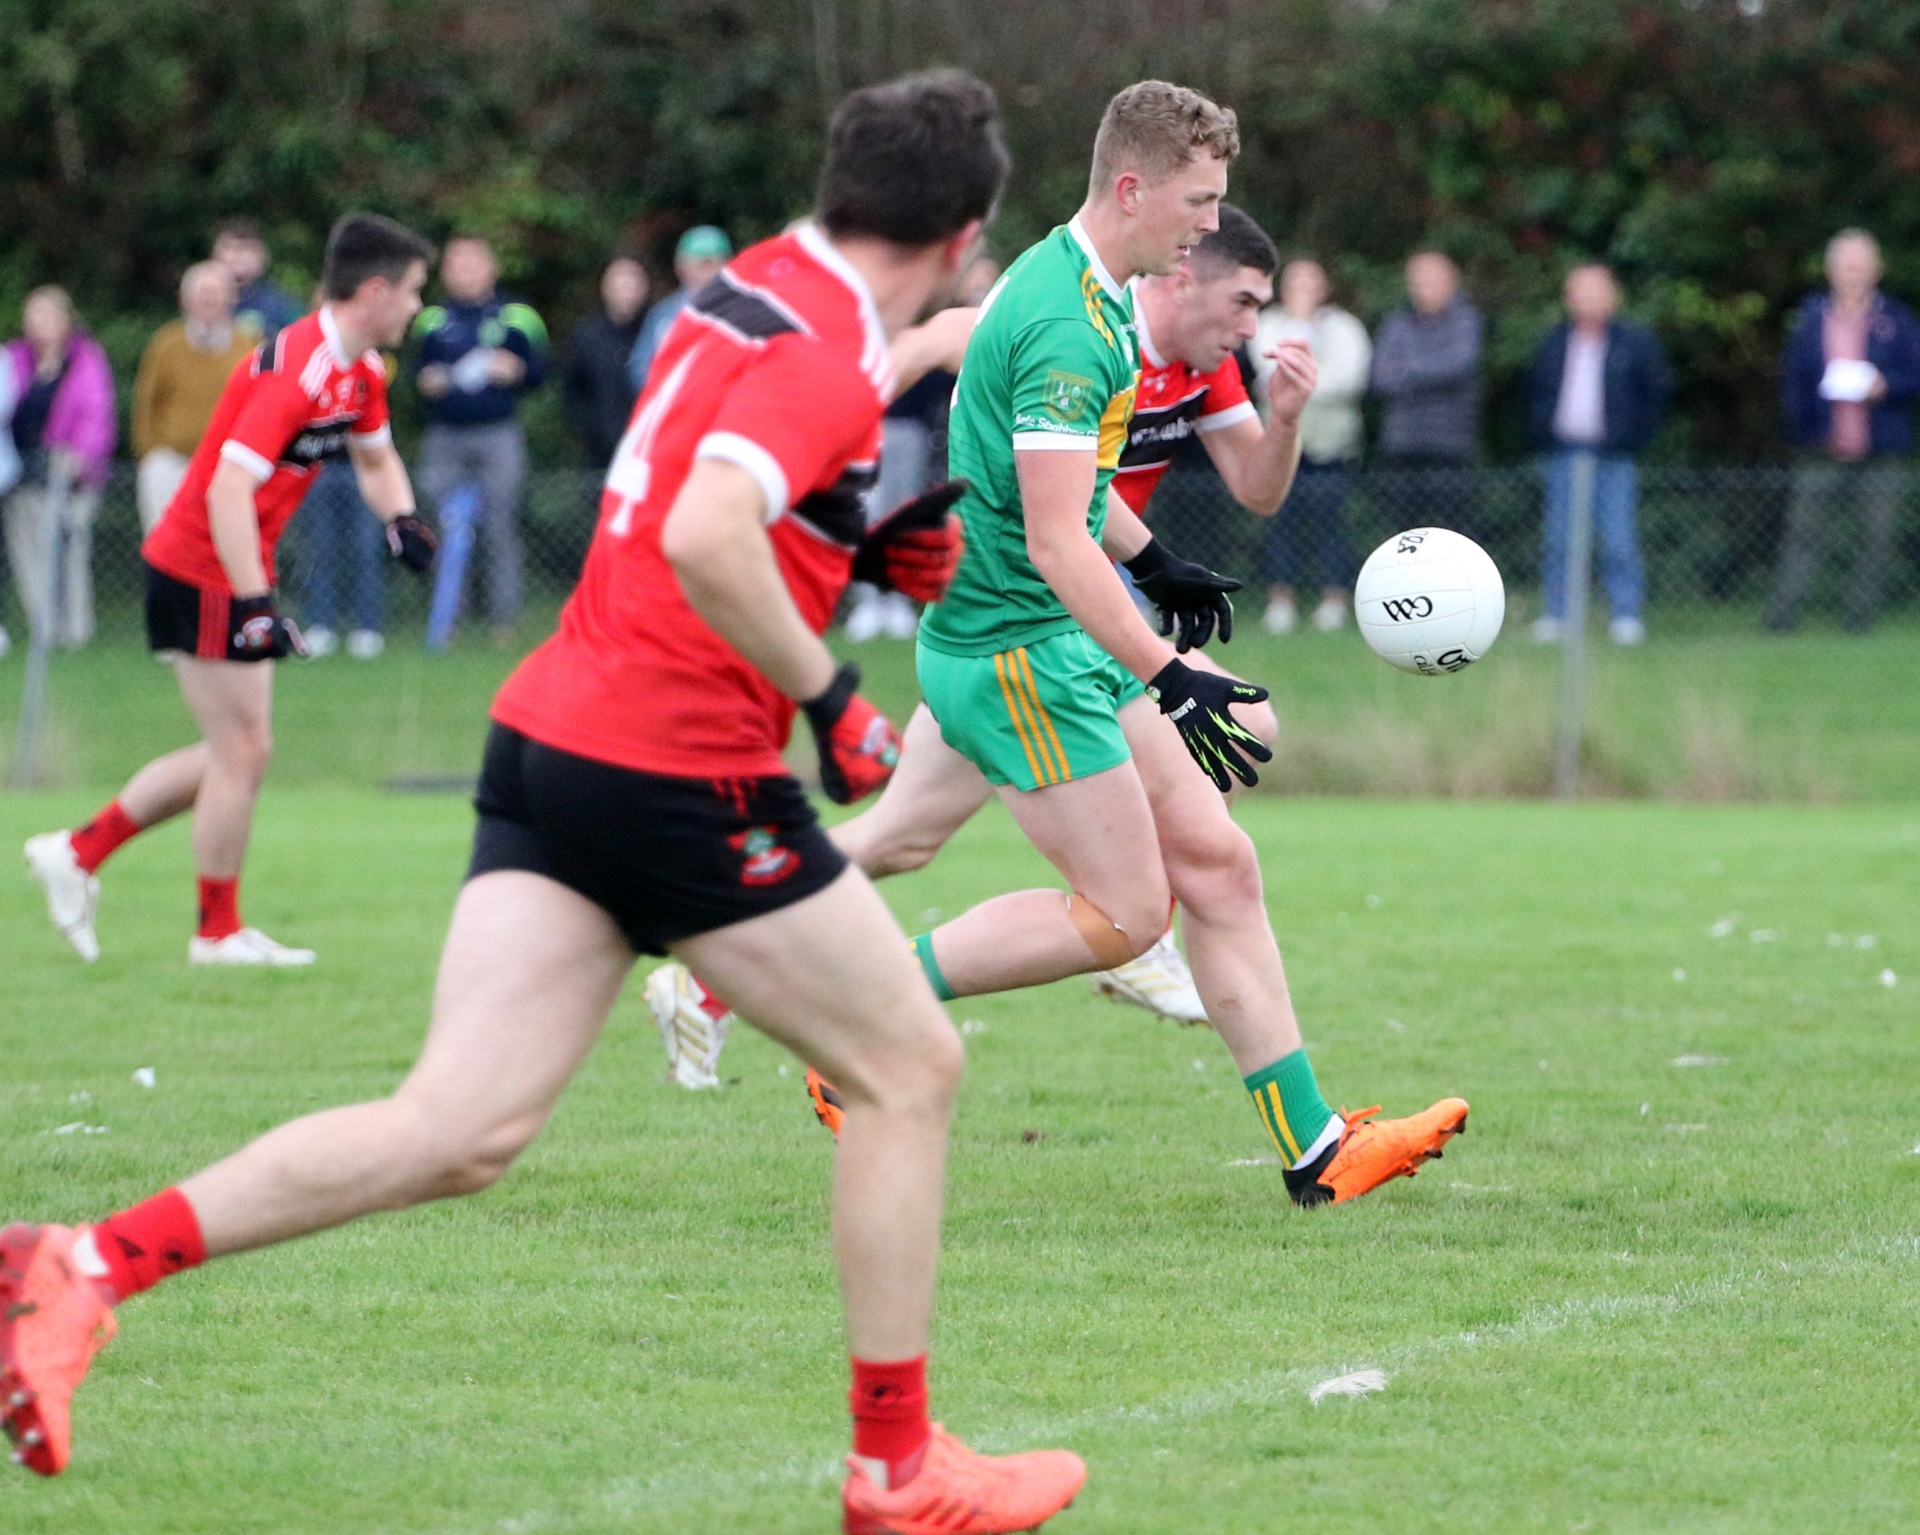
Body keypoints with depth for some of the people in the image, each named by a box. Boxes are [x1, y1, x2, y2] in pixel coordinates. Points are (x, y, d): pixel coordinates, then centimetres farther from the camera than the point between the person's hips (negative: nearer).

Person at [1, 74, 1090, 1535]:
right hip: (683, 774, -8)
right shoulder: (826, 359, -14)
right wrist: (828, 694, -20)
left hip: (550, 745, 8)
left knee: (459, 1131, 1)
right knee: (911, 1068, 9)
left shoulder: (759, 285, 13)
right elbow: (706, 536, -30)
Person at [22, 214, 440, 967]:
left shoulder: (362, 371, 5)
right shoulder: (296, 368, -25)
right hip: (202, 574, -10)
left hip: (233, 577, 10)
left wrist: (400, 517, 3)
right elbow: (228, 489, -31)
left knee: (237, 752, 14)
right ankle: (218, 932, 11)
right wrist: (254, 606, -36)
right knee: (241, 752, -2)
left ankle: (79, 850, 22)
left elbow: (375, 457, 25)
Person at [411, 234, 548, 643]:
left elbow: (539, 370, 7)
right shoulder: (433, 319, 13)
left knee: (499, 528, -3)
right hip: (443, 437, 2)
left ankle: (504, 619, 2)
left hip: (498, 436, -2)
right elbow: (418, 368, 21)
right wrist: (426, 380, -1)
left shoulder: (516, 316, 5)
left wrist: (515, 371, -13)